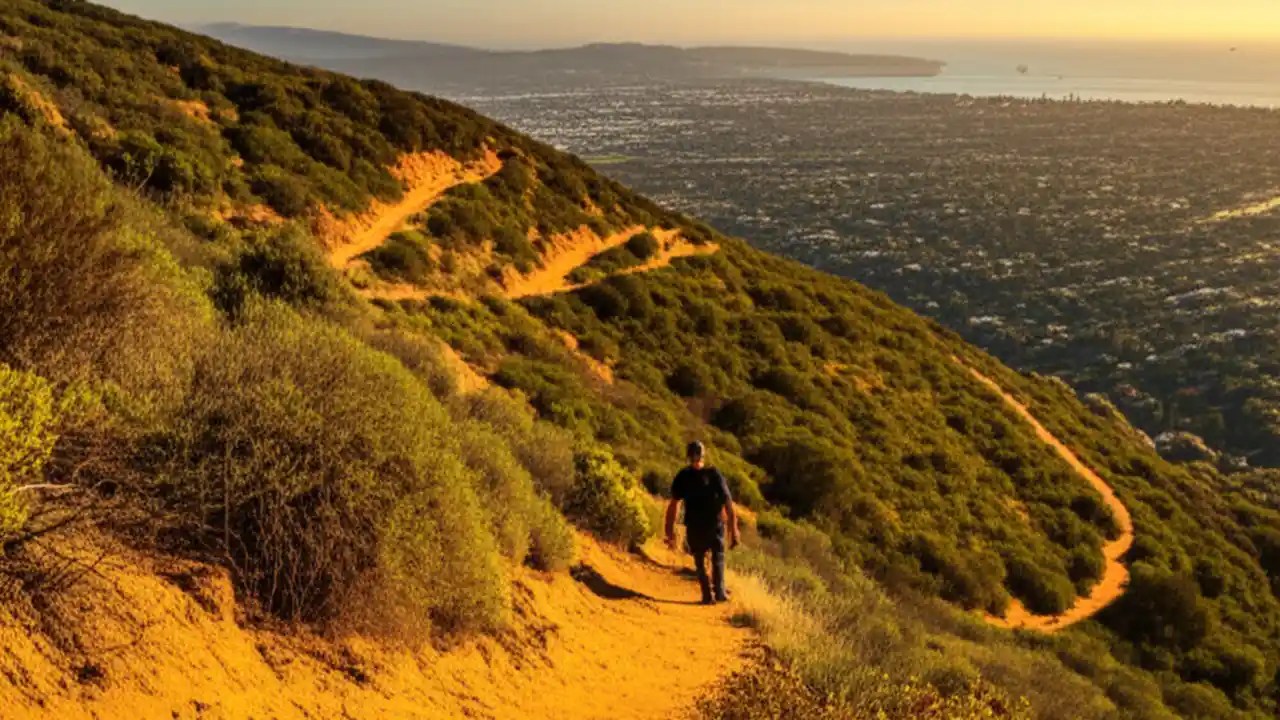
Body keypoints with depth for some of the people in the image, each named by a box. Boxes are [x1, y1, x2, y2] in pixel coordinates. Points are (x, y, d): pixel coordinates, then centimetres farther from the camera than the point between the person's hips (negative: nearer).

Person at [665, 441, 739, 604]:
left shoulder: (682, 477, -1)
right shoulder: (715, 475, -1)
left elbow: (674, 505, -6)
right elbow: (728, 503, -5)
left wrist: (670, 531, -3)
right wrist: (734, 529, -2)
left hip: (694, 527, 0)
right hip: (715, 525, 0)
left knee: (700, 561, 16)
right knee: (718, 557, 20)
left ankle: (708, 595, 10)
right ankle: (719, 591, 11)